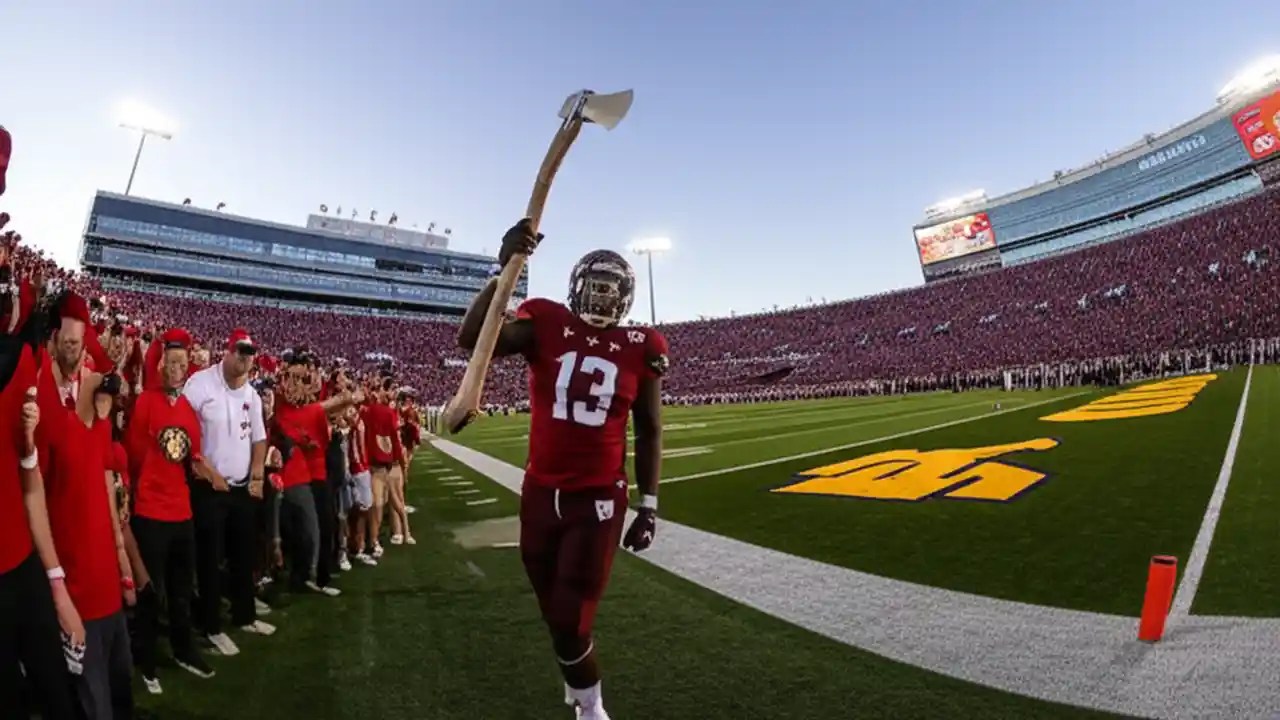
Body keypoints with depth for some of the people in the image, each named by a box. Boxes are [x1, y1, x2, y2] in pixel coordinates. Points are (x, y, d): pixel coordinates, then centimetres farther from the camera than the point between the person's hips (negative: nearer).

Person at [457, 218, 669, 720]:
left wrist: (649, 507, 3)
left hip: (599, 500, -2)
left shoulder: (639, 349, -3)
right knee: (556, 614, 16)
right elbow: (472, 338, -19)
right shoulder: (546, 326, -4)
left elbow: (649, 432, 4)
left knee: (570, 620, 1)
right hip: (541, 494, 2)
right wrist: (505, 269, -26)